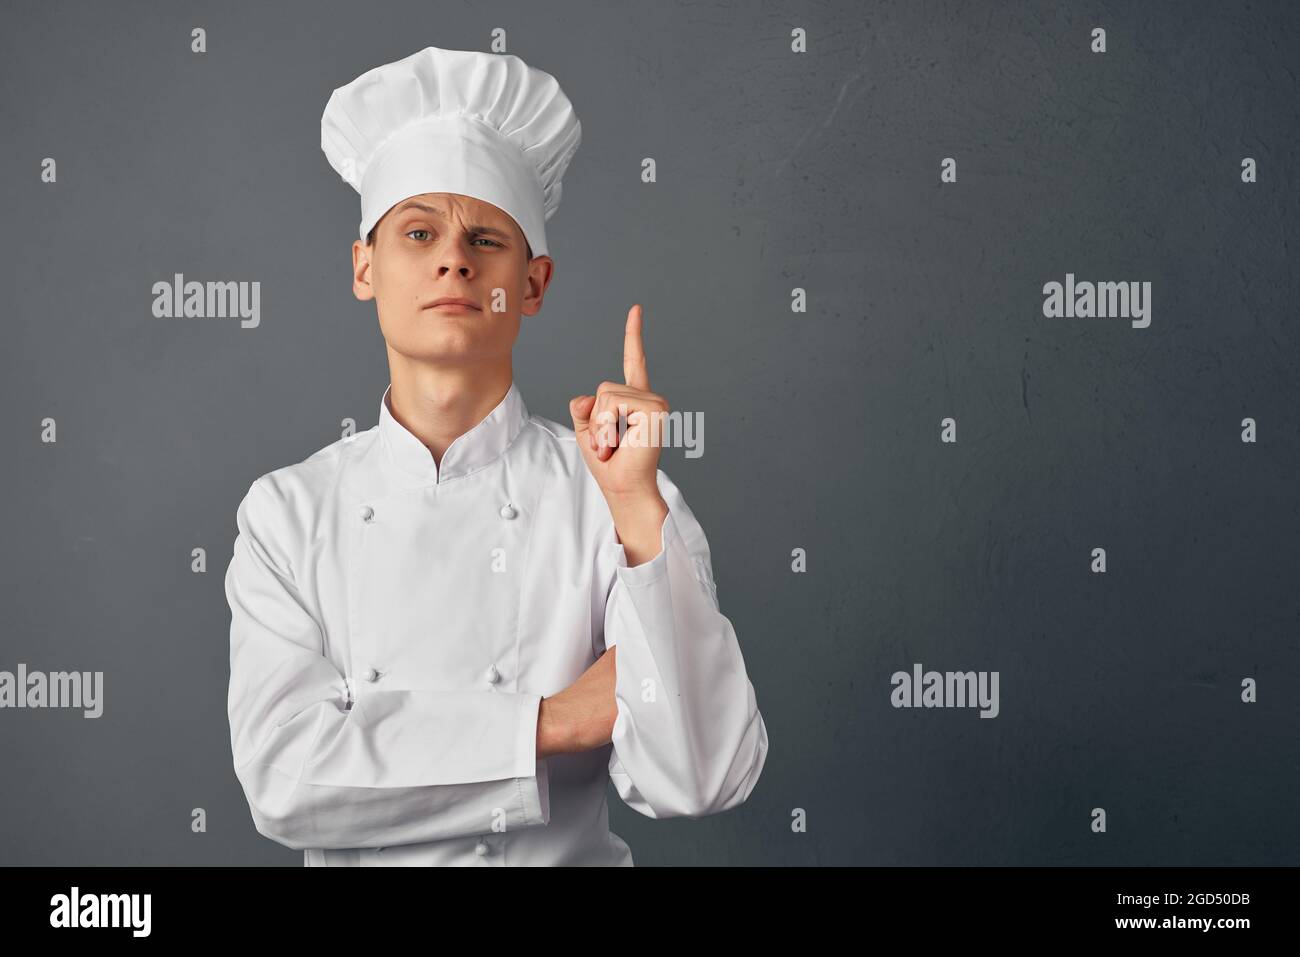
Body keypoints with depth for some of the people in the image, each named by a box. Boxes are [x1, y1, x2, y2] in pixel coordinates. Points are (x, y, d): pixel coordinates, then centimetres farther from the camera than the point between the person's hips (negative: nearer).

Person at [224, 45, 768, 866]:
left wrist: (639, 507, -19)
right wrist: (552, 722, -13)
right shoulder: (287, 513, 2)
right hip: (359, 860, 2)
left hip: (574, 852, -2)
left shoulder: (604, 494, -4)